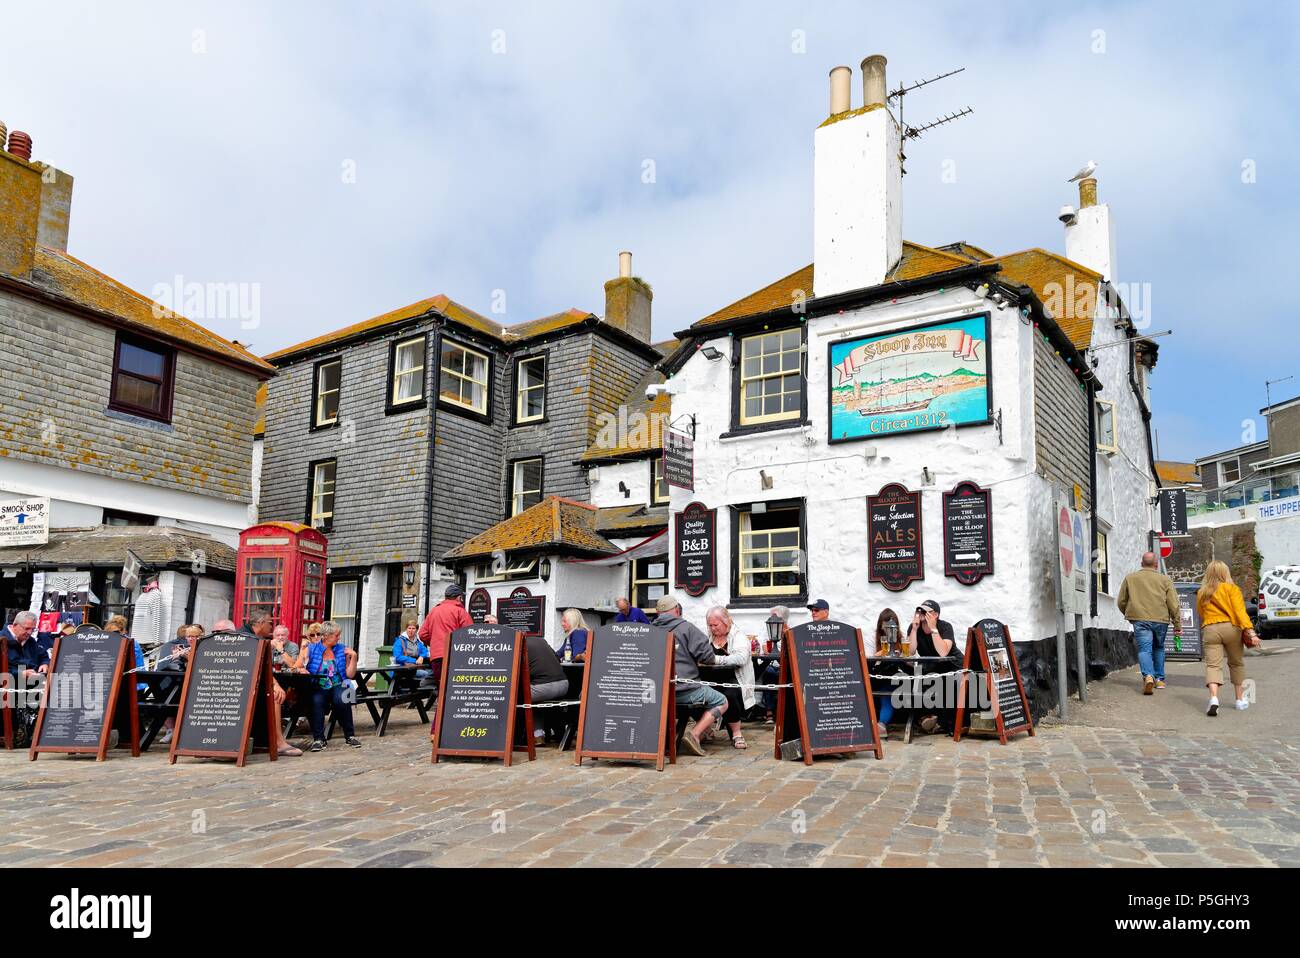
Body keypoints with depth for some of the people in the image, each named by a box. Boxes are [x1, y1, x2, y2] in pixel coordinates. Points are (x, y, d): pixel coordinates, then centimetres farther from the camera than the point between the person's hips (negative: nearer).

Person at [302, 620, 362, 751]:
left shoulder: (342, 650, 11)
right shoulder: (311, 649, 6)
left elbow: (350, 675, 8)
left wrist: (353, 657, -4)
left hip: (338, 686, 1)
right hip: (318, 687, -1)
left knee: (341, 700, -32)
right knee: (316, 701, -35)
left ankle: (350, 735, -16)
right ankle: (318, 739, -26)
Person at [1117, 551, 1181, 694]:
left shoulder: (1130, 578, 9)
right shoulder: (1165, 580, 8)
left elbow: (1121, 602, 13)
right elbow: (1173, 605, 4)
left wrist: (1130, 615, 30)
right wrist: (1178, 625, 9)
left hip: (1140, 619, -1)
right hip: (1161, 619, 2)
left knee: (1144, 649, -5)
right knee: (1158, 648, 20)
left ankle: (1148, 676, -27)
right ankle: (1159, 679, 25)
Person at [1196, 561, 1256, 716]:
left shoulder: (1201, 593, 12)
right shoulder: (1231, 588, 1)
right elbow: (1240, 611, -10)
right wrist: (1250, 632, -15)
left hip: (1210, 629, 1)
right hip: (1231, 628, 0)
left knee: (1213, 665, -6)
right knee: (1236, 663, 18)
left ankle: (1214, 698, -28)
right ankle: (1240, 700, 25)